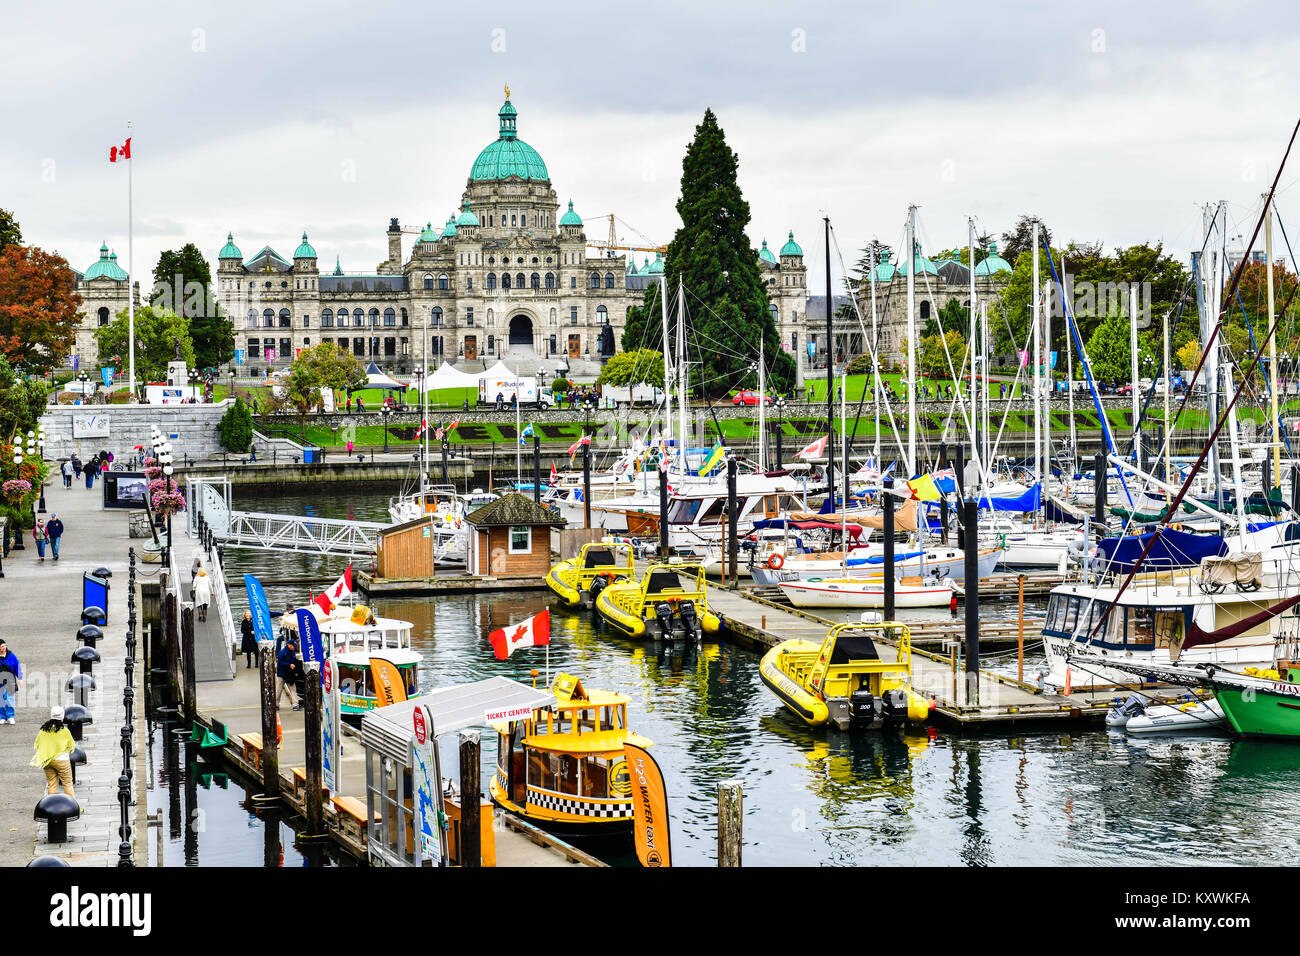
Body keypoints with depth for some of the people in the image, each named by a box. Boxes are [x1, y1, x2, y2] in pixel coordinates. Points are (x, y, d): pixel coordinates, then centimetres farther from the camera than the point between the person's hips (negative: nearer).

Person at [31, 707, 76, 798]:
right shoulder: (64, 731, -11)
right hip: (61, 760, -4)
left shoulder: (43, 730, 0)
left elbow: (36, 745, 10)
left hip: (46, 761, 4)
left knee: (51, 784, 11)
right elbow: (72, 746, 1)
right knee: (67, 784, 5)